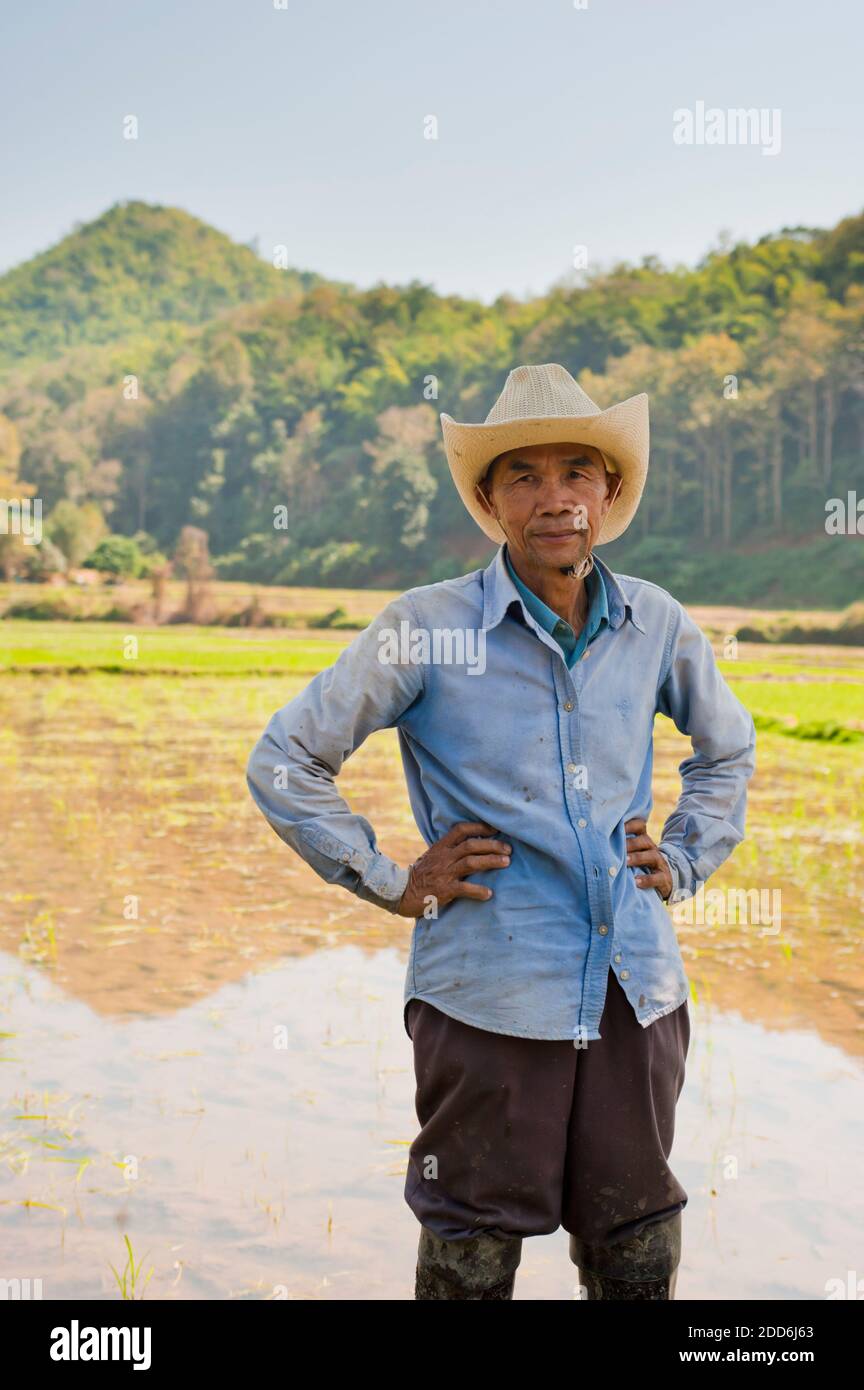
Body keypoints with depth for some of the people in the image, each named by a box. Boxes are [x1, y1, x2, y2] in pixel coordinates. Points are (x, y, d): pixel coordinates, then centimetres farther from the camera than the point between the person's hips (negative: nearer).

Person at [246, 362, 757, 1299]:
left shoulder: (655, 624, 5)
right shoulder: (428, 629, -7)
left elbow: (728, 747, 25)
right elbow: (284, 763, -1)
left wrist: (684, 861, 12)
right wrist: (390, 882, -3)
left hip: (637, 986, 4)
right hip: (492, 998, -3)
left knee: (638, 1263, 15)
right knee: (471, 1263, 8)